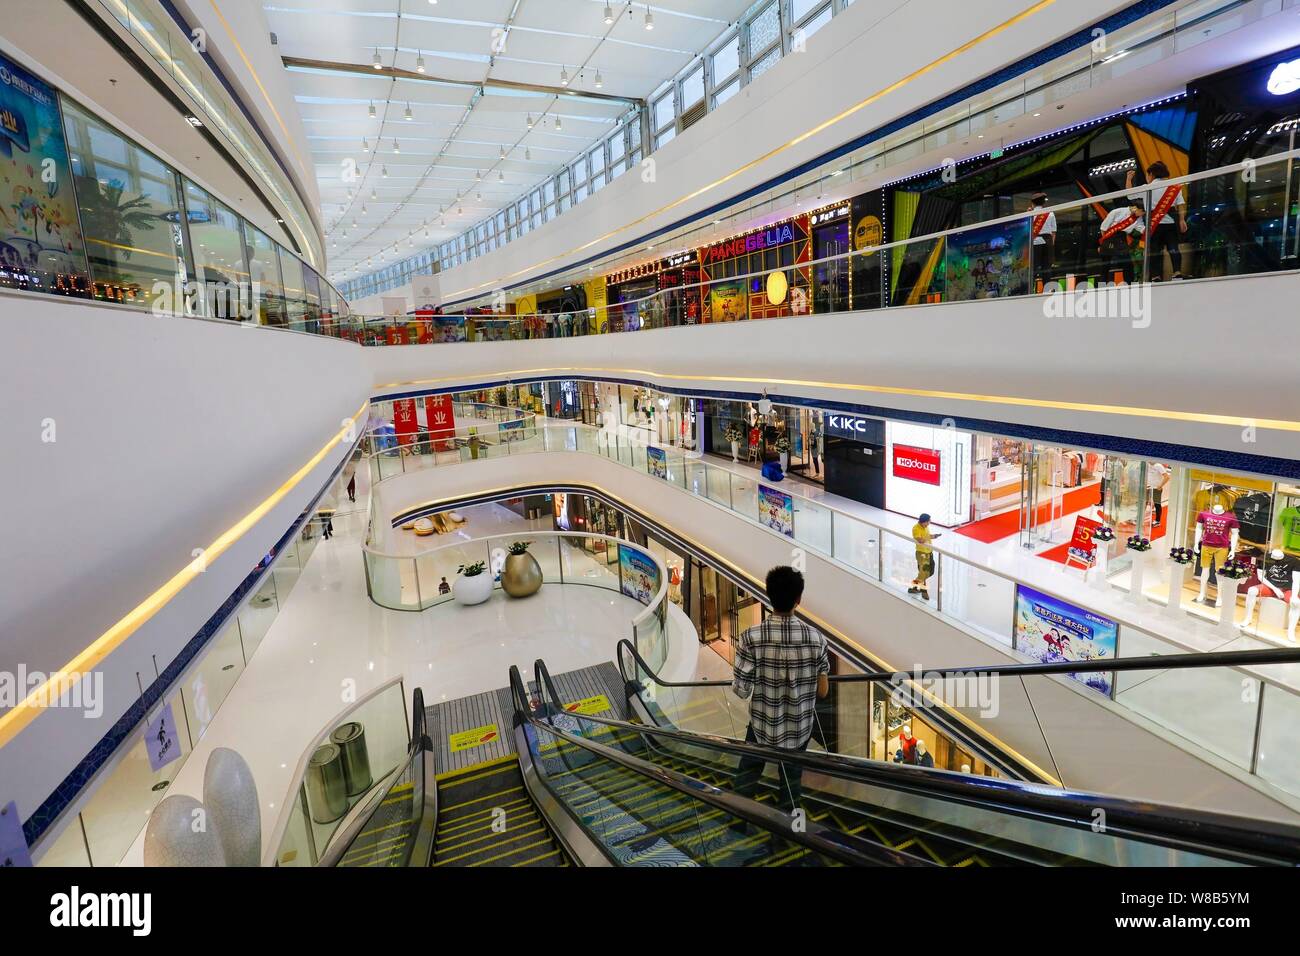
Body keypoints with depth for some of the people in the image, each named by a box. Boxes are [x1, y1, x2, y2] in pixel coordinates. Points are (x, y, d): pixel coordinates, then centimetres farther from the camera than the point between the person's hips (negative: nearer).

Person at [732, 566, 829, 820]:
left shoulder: (751, 637, -24)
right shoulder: (815, 638, -17)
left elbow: (742, 691, -19)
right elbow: (823, 691, -8)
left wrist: (736, 682, 3)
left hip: (762, 725, -1)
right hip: (800, 728, 1)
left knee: (748, 773, 25)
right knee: (791, 778, 24)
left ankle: (739, 821, 43)